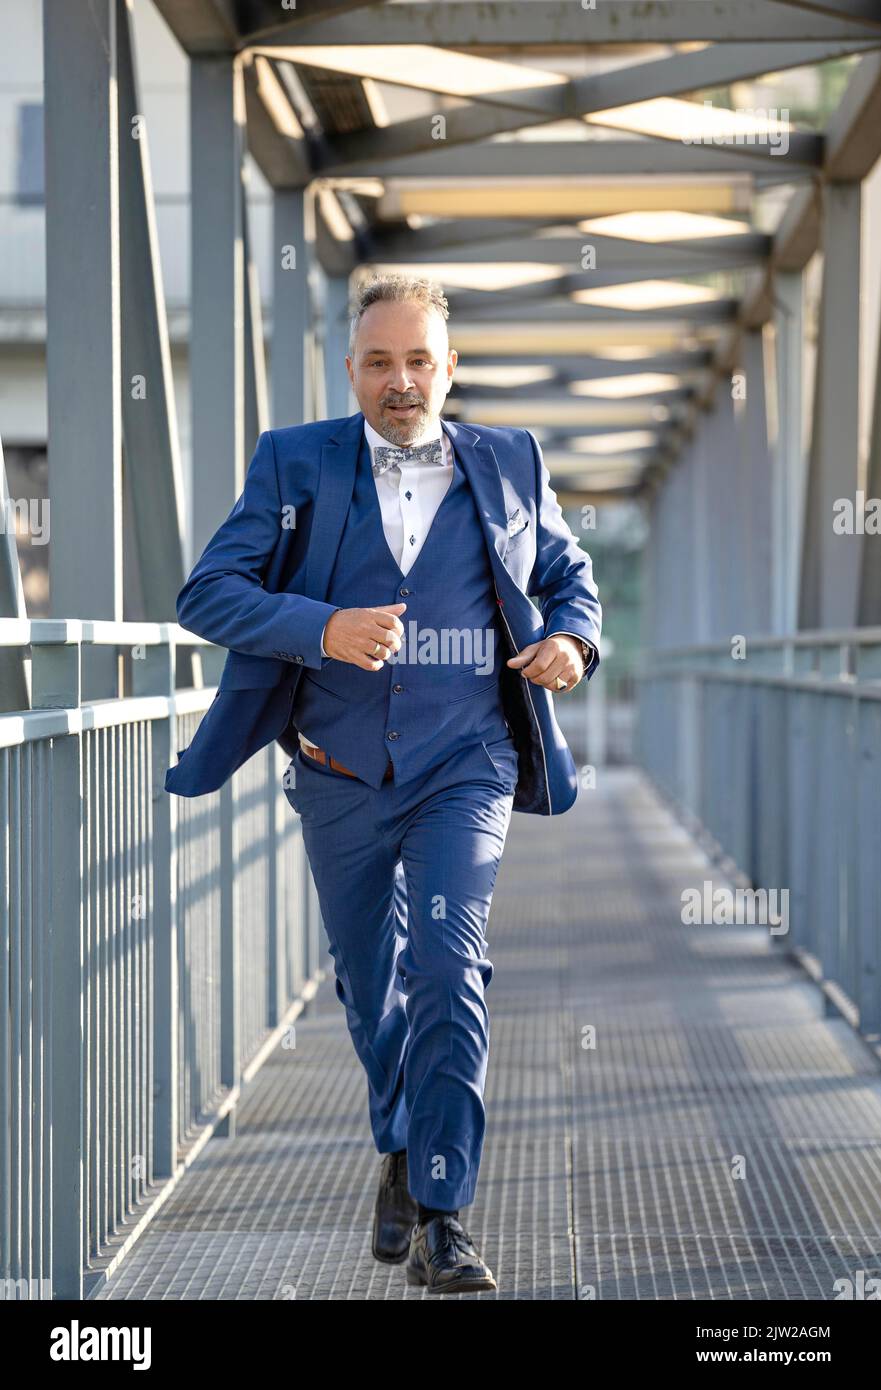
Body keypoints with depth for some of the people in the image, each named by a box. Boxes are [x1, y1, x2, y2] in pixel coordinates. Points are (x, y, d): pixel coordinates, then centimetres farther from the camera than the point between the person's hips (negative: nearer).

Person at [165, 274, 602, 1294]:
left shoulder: (510, 466, 6)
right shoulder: (295, 464, 1)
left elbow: (569, 572, 19)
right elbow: (206, 592, -7)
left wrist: (572, 639, -4)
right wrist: (319, 629, -24)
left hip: (465, 766, -1)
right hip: (340, 776, 1)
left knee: (447, 965, -18)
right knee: (370, 984, 14)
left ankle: (441, 1219, -16)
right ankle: (401, 1156, 40)